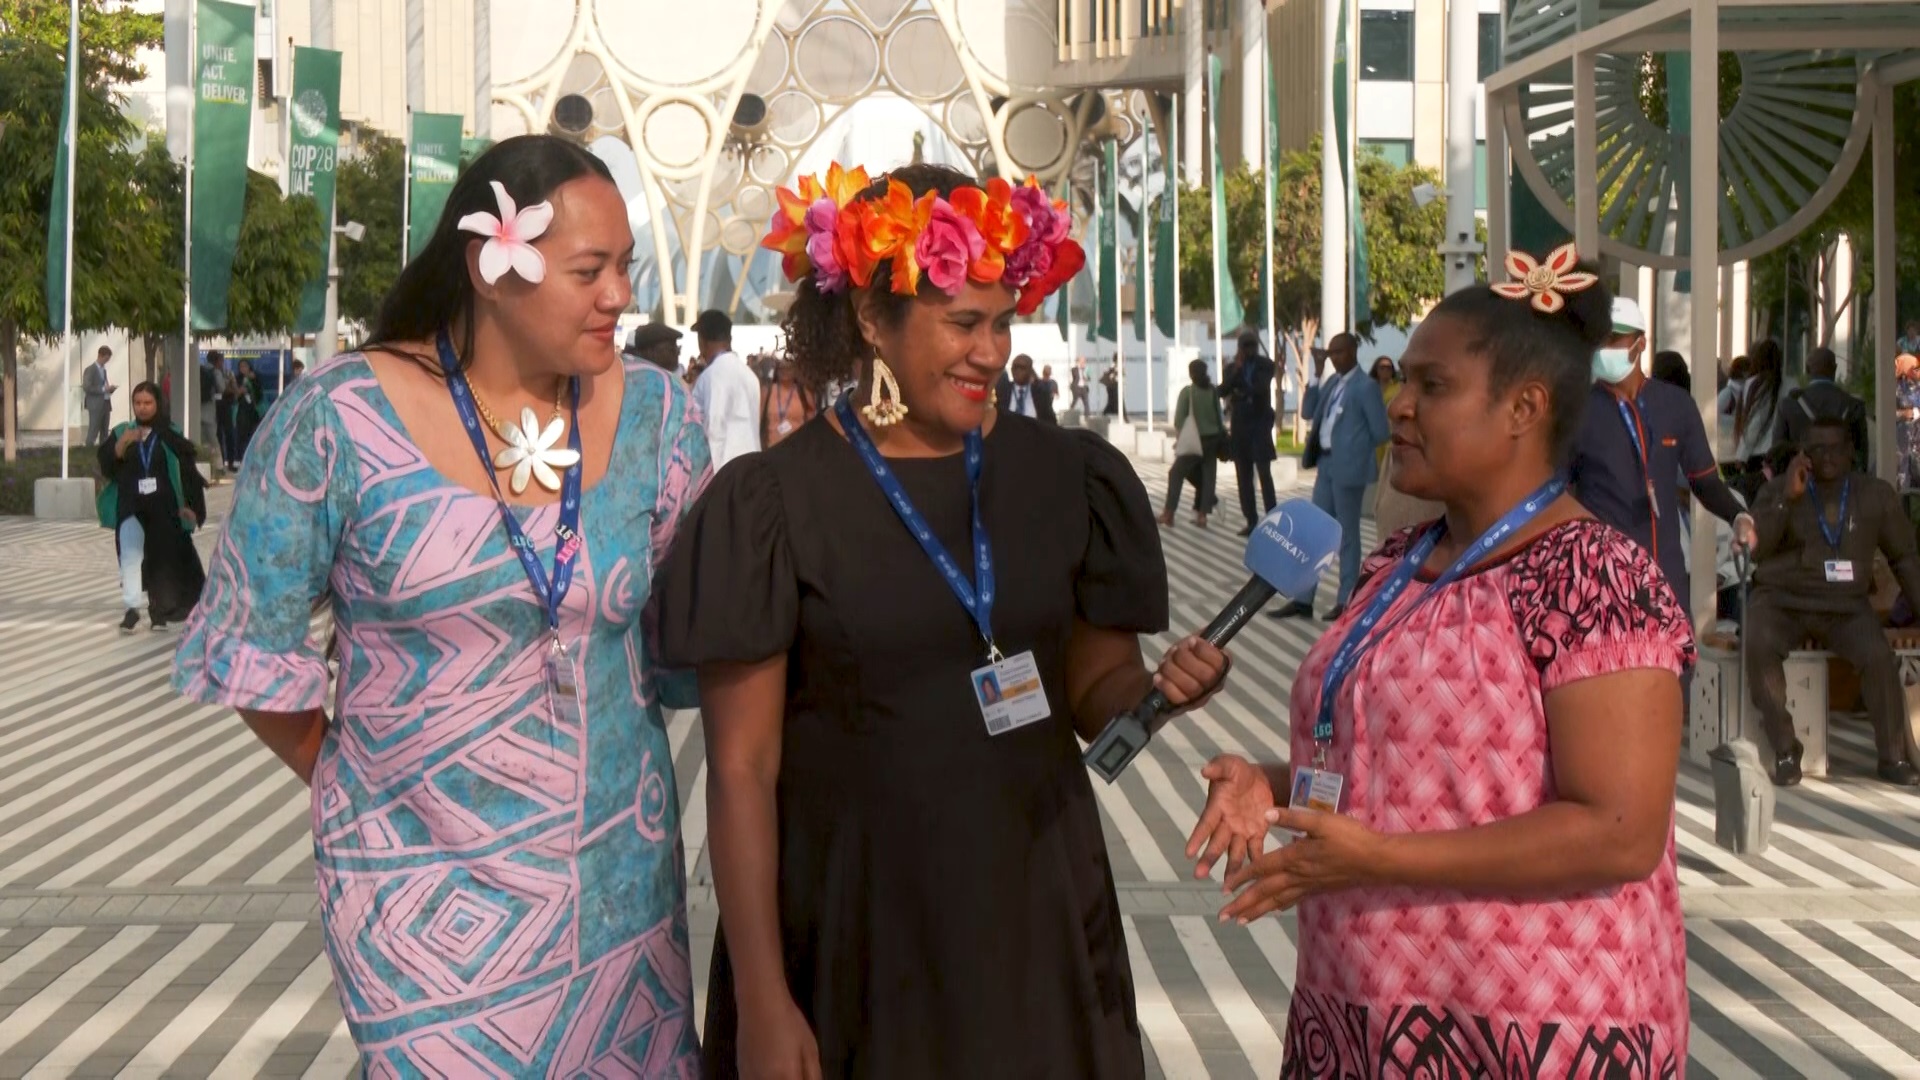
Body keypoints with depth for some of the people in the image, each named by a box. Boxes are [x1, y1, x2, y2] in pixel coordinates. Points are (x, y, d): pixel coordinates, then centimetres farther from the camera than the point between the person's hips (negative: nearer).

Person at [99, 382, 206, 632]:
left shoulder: (170, 436, 3)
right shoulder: (121, 432, 5)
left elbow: (186, 470, 3)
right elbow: (106, 467, -3)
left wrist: (188, 505, -3)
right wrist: (121, 445, -20)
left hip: (163, 508, 0)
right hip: (132, 508, 0)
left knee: (162, 559, 5)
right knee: (130, 554, -15)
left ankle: (159, 610, 18)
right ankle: (131, 609, -18)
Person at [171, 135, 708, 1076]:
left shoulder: (653, 414, -2)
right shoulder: (339, 420, -12)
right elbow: (249, 641, -1)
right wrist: (342, 779, 8)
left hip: (620, 875, 3)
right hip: (425, 889, -3)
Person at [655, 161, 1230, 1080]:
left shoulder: (1065, 478, 2)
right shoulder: (775, 502, -8)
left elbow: (1094, 689, 9)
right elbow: (743, 766, -8)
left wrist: (1158, 688, -14)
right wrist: (762, 999, -11)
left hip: (1034, 911, 3)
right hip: (850, 925, -3)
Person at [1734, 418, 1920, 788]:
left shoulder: (1877, 494, 7)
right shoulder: (1776, 490, 3)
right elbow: (1754, 549, -10)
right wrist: (1787, 498, -19)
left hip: (1845, 607, 1)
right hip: (1781, 601, -1)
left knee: (1879, 657, -28)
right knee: (1758, 646, -33)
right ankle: (1785, 751, -21)